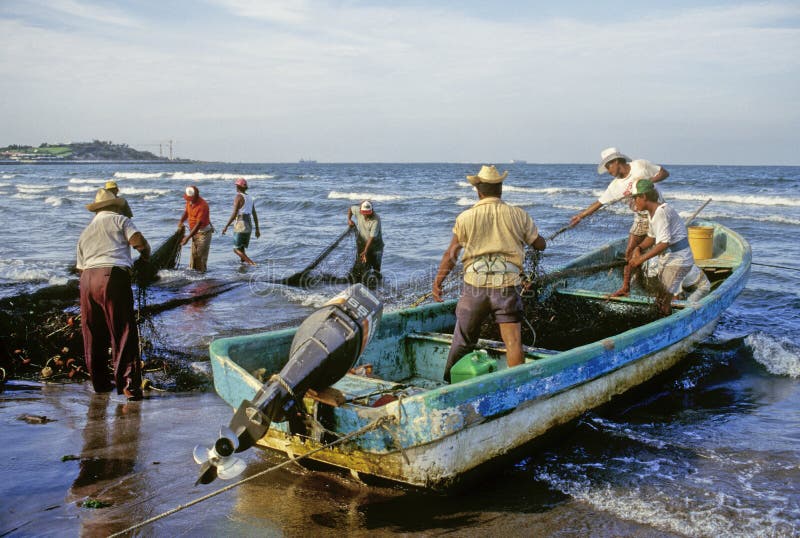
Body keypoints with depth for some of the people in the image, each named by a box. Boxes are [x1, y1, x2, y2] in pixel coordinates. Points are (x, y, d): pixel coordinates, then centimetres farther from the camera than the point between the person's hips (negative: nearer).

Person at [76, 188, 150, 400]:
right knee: (124, 333, -4)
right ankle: (128, 384, -8)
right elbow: (138, 241, -4)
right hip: (114, 276, -6)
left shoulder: (86, 232, 27)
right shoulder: (120, 219, 12)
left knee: (93, 334, 14)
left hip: (87, 279, 6)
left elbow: (81, 267, 24)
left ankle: (100, 382, 25)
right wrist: (146, 253, 15)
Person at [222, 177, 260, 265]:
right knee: (241, 249, 17)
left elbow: (234, 214, -17)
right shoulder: (250, 198, 11)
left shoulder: (238, 197, -11)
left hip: (240, 226, -7)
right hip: (249, 226, 7)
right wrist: (257, 229, 18)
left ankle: (252, 263, -20)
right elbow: (255, 215, 13)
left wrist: (226, 227, -13)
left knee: (237, 250, -3)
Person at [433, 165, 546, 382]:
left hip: (475, 285, 1)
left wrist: (437, 282, 6)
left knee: (463, 338, 15)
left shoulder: (465, 218, 1)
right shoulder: (518, 215, 3)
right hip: (507, 285, -1)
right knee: (513, 342, 0)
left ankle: (448, 383, 28)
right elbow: (540, 245, 13)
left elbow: (451, 254, -2)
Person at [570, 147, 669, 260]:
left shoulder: (640, 165, -8)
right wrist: (580, 216, 10)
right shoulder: (615, 185, 3)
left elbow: (665, 173, -3)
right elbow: (600, 202, 10)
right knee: (629, 253, 1)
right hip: (641, 218, 5)